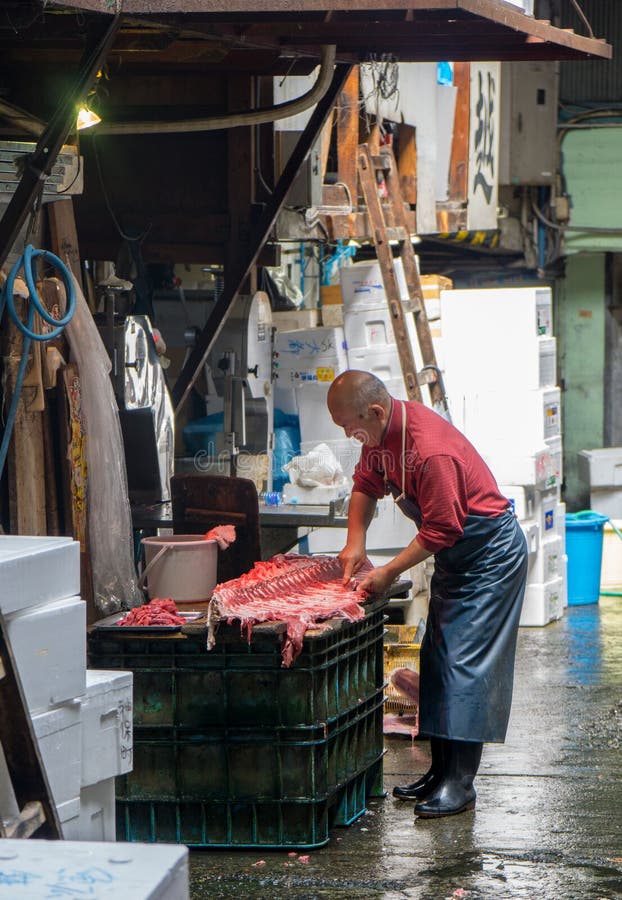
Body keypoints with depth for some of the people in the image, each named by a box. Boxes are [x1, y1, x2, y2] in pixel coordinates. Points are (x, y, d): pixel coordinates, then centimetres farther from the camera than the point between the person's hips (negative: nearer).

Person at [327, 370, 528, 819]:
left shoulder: (430, 452, -32)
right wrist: (356, 542, -1)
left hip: (490, 554, -10)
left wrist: (389, 573, -20)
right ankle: (441, 770, 17)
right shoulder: (383, 433, -2)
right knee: (437, 659, 11)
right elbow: (366, 485, 14)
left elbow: (441, 530, -27)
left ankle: (460, 782, -11)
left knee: (466, 661, -13)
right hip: (455, 555, 10)